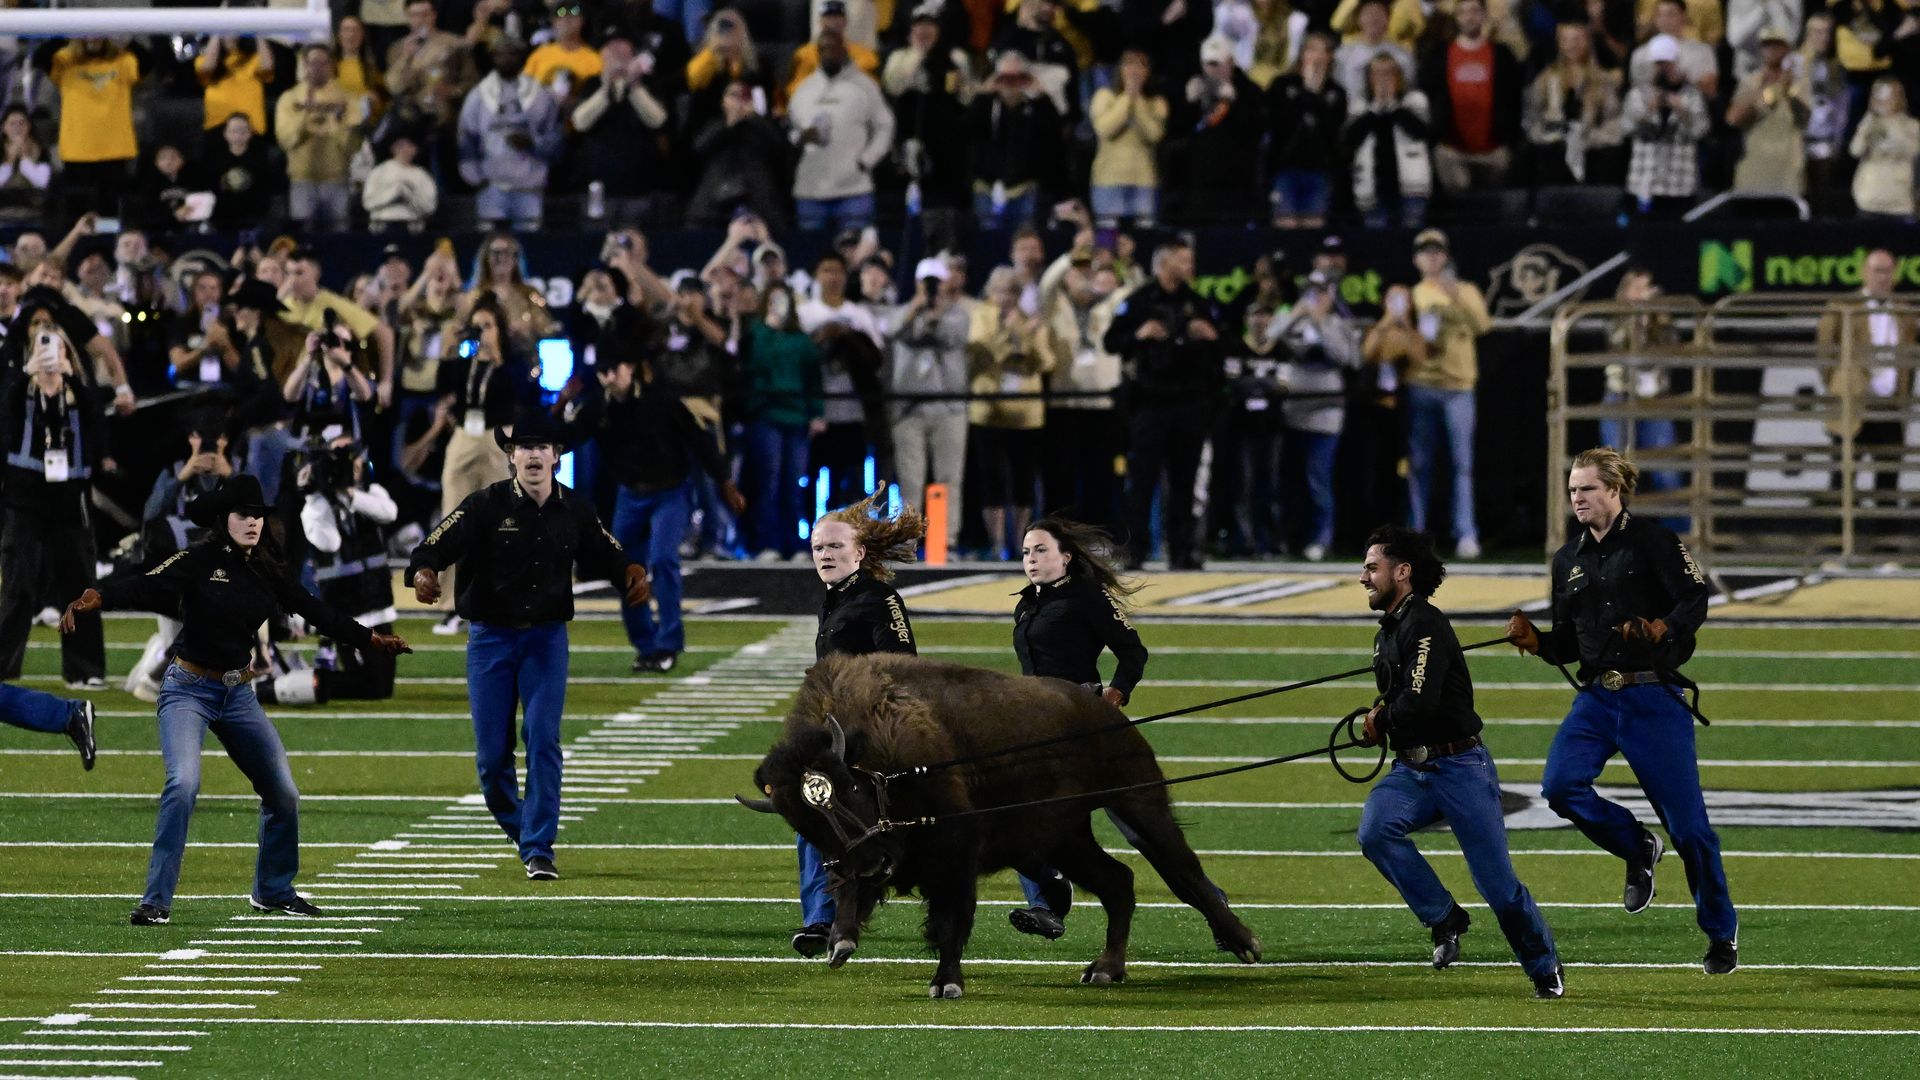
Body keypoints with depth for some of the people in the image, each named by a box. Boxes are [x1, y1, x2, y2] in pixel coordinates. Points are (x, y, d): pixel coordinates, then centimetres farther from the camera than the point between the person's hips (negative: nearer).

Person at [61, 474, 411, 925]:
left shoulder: (269, 570, 3)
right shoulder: (200, 561, -14)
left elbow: (314, 611, 11)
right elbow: (147, 587, -27)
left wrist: (372, 639, 10)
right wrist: (95, 600, -44)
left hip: (239, 695, 6)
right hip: (189, 689, -6)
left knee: (284, 793, 8)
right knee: (184, 783, -25)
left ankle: (274, 891, 30)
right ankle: (156, 901, -20)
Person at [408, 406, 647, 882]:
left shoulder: (575, 511, 1)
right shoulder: (486, 505, -9)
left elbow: (607, 554, 9)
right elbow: (434, 547, -18)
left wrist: (632, 573, -14)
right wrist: (423, 574, -41)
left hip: (546, 637, 1)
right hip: (490, 637, -1)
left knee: (543, 741, -11)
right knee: (491, 752, 0)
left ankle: (539, 850, -8)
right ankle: (520, 830, 25)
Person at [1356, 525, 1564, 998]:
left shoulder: (1426, 624, -16)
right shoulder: (1387, 632, 15)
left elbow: (1419, 704, -25)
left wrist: (1381, 720, -5)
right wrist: (1379, 718, 6)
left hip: (1460, 768, -8)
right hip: (1411, 771, 8)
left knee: (1497, 882, -5)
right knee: (1375, 832, -21)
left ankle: (1545, 969, 13)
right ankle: (1444, 919, -7)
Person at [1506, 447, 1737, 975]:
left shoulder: (1653, 540, -3)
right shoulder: (1568, 559, 15)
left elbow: (1696, 599, -15)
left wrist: (1661, 629, -34)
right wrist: (1534, 639, -3)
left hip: (1654, 698, -5)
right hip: (1596, 698, 5)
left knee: (1685, 821, -4)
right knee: (1561, 785, -19)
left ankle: (1721, 932, 13)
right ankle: (1638, 850, 8)